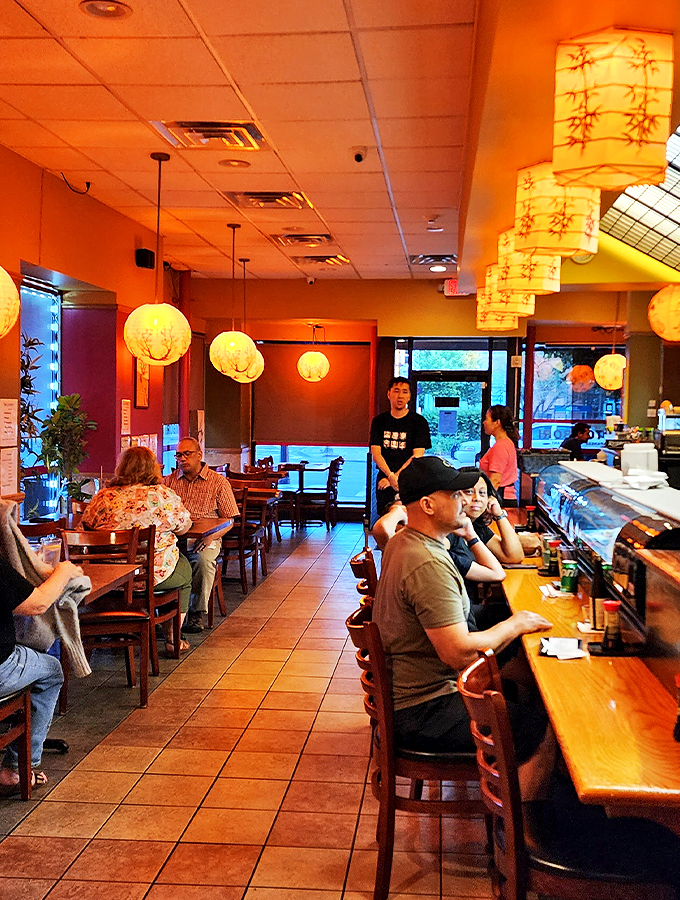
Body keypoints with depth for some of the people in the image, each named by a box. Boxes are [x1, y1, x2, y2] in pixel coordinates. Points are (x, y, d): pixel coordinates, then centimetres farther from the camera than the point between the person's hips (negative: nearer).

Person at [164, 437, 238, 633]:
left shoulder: (218, 482, 4)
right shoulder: (169, 481, 14)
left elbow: (229, 521, 3)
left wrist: (210, 537, -15)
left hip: (205, 539, -2)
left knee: (203, 559, -35)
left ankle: (196, 613, -19)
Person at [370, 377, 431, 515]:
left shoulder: (419, 421, 1)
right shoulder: (379, 421, 9)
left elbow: (417, 456, -6)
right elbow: (375, 453, 1)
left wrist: (396, 477, -14)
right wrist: (390, 476, -16)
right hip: (384, 481, 3)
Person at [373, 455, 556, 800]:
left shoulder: (402, 543, 7)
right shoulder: (428, 565, -27)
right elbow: (458, 653, -28)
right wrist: (516, 624, -15)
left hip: (403, 691, 11)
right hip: (423, 712, -11)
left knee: (514, 690, 23)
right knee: (546, 730, -9)